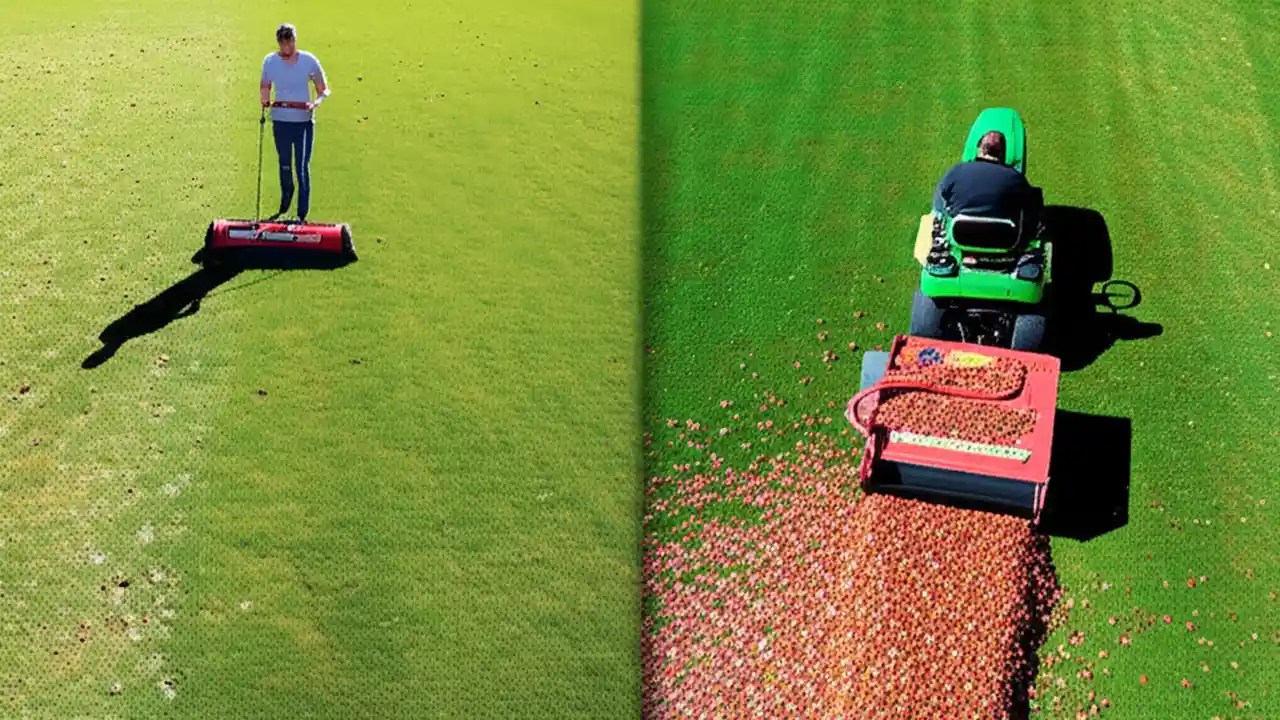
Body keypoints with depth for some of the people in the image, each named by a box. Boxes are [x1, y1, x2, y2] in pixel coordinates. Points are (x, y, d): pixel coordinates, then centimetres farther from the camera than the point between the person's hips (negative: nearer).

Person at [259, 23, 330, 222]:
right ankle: (284, 205, 40)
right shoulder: (270, 61, -1)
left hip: (304, 122, -3)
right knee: (284, 166, 16)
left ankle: (302, 215, 0)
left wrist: (315, 103, -21)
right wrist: (265, 98, -9)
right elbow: (265, 86, 13)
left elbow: (324, 90, -2)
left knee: (303, 168, -6)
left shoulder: (309, 61, -7)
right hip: (280, 121, 3)